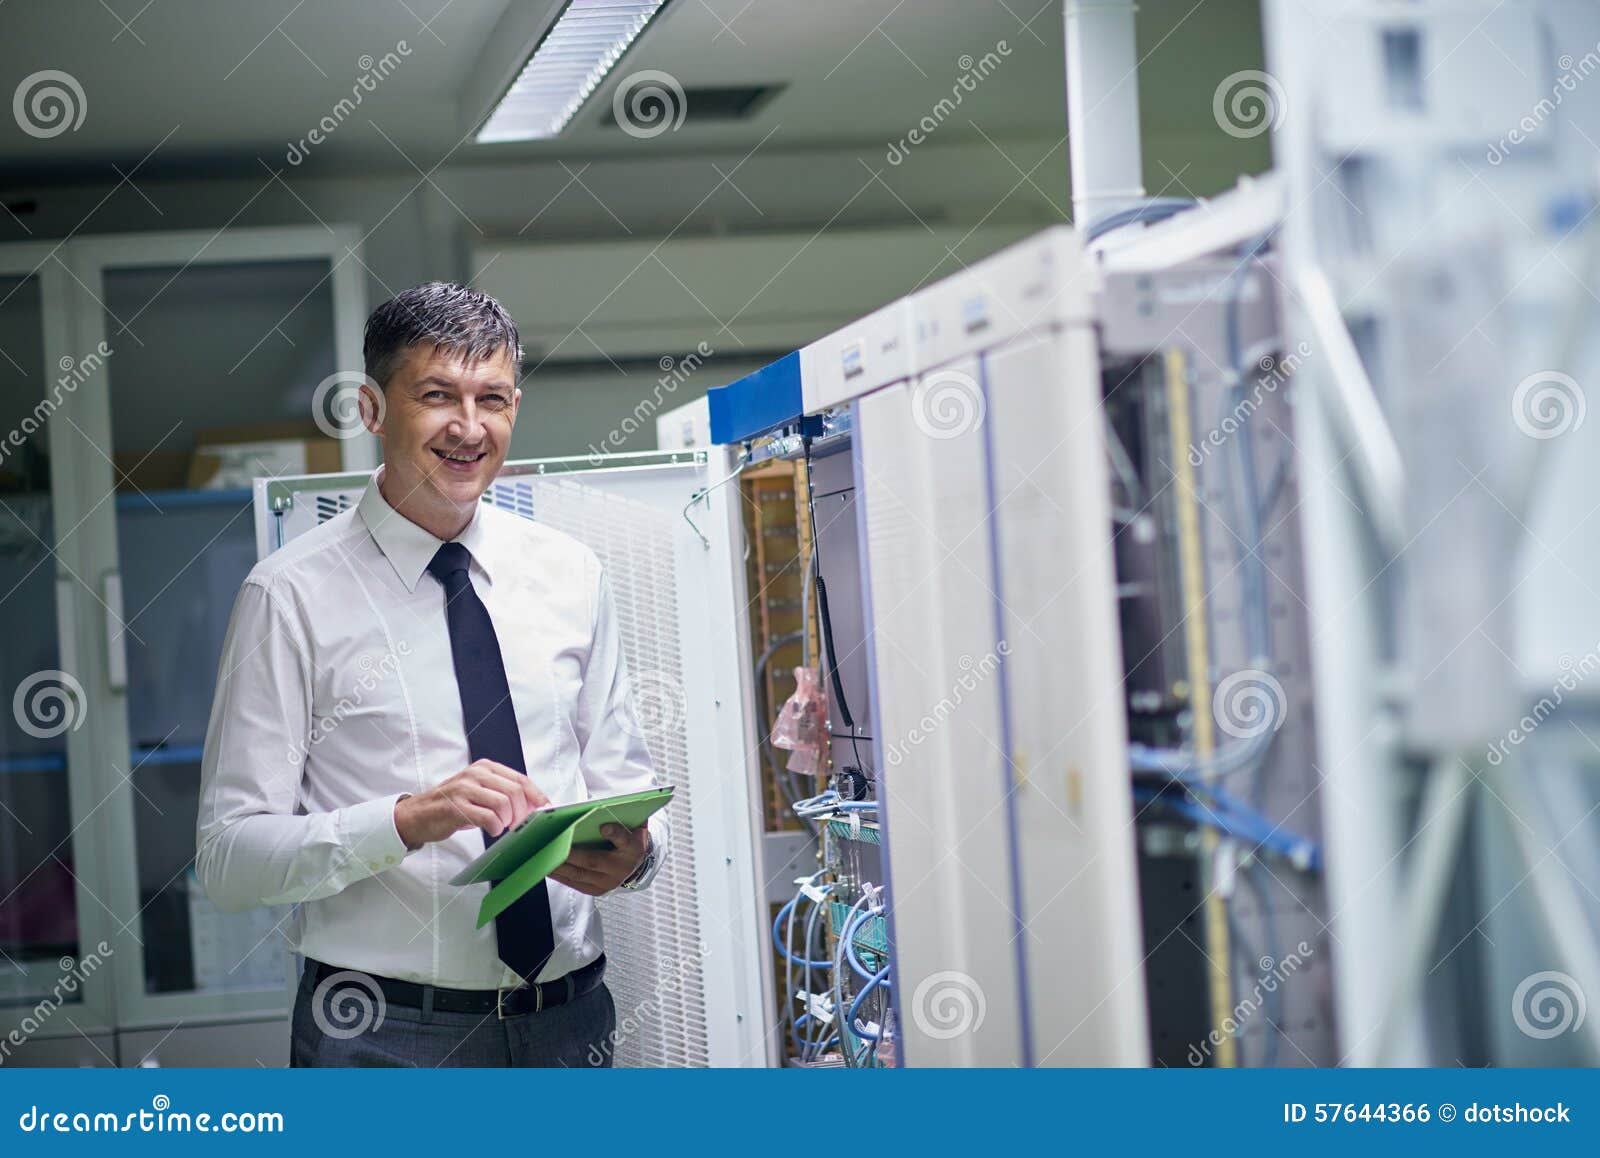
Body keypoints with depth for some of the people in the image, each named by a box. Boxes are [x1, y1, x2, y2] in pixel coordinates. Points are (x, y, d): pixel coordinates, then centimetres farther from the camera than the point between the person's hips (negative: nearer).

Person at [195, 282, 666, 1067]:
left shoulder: (572, 575, 6)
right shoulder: (293, 595, -7)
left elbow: (621, 778, 11)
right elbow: (228, 856, -11)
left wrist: (632, 849, -12)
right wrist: (408, 819, -25)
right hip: (381, 1035, -4)